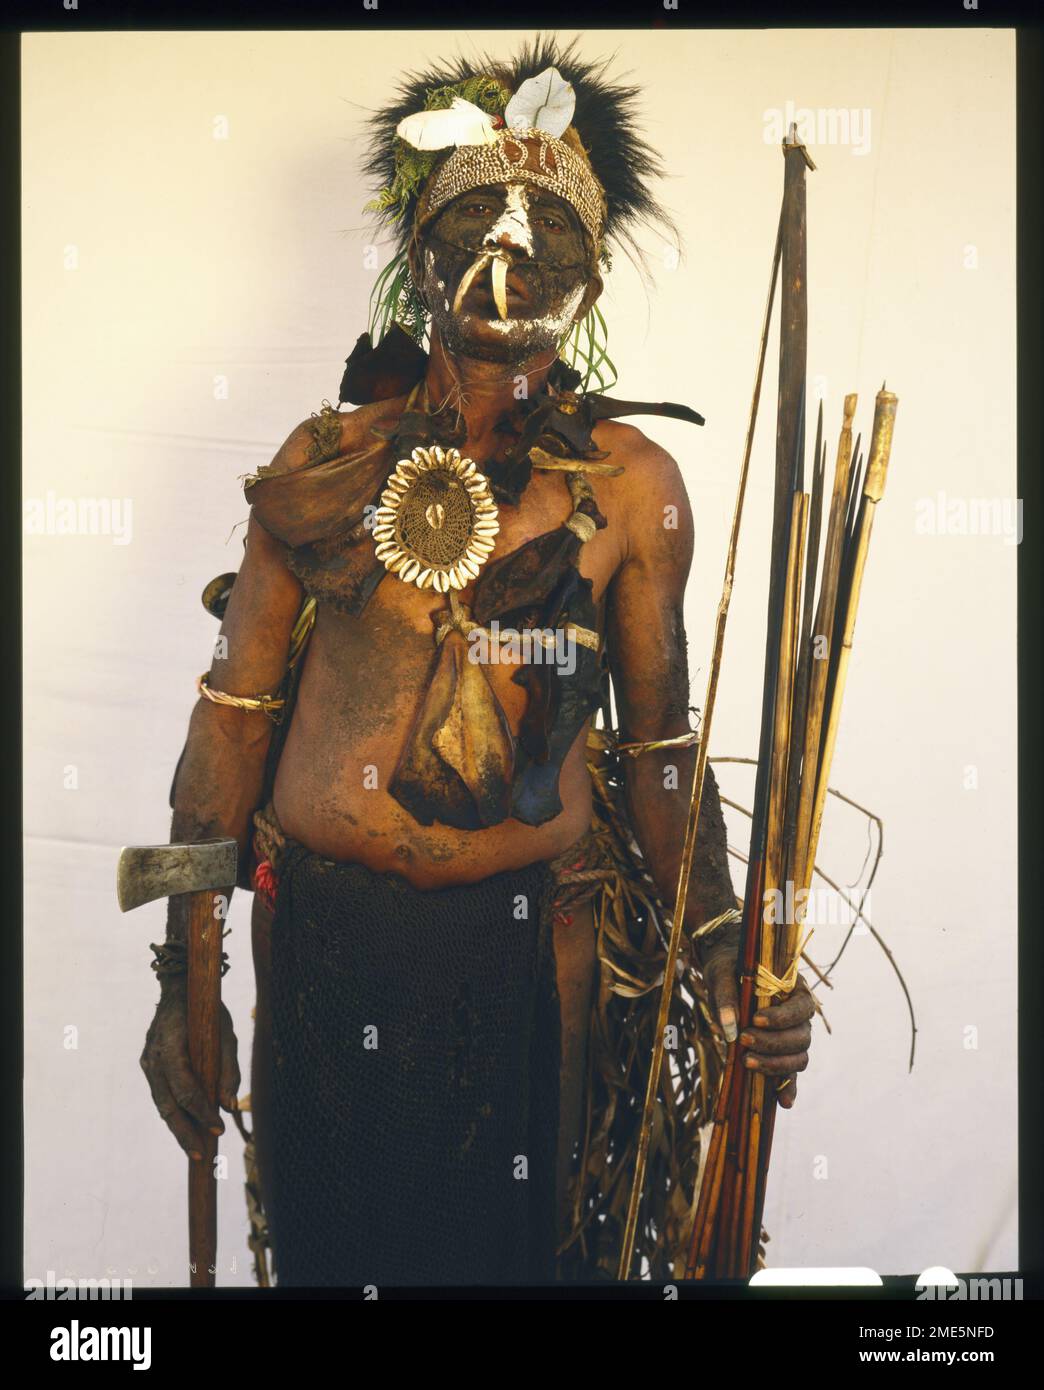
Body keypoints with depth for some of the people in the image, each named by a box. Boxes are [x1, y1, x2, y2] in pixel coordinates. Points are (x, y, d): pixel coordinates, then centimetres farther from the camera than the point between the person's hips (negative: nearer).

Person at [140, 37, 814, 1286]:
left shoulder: (629, 486, -2)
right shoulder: (325, 465, 0)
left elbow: (659, 742, 3)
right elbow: (233, 716, 2)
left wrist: (723, 957, -7)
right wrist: (183, 980, 1)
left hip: (520, 944, 0)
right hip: (316, 930, 1)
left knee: (496, 1247, 14)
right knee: (319, 1242, 17)